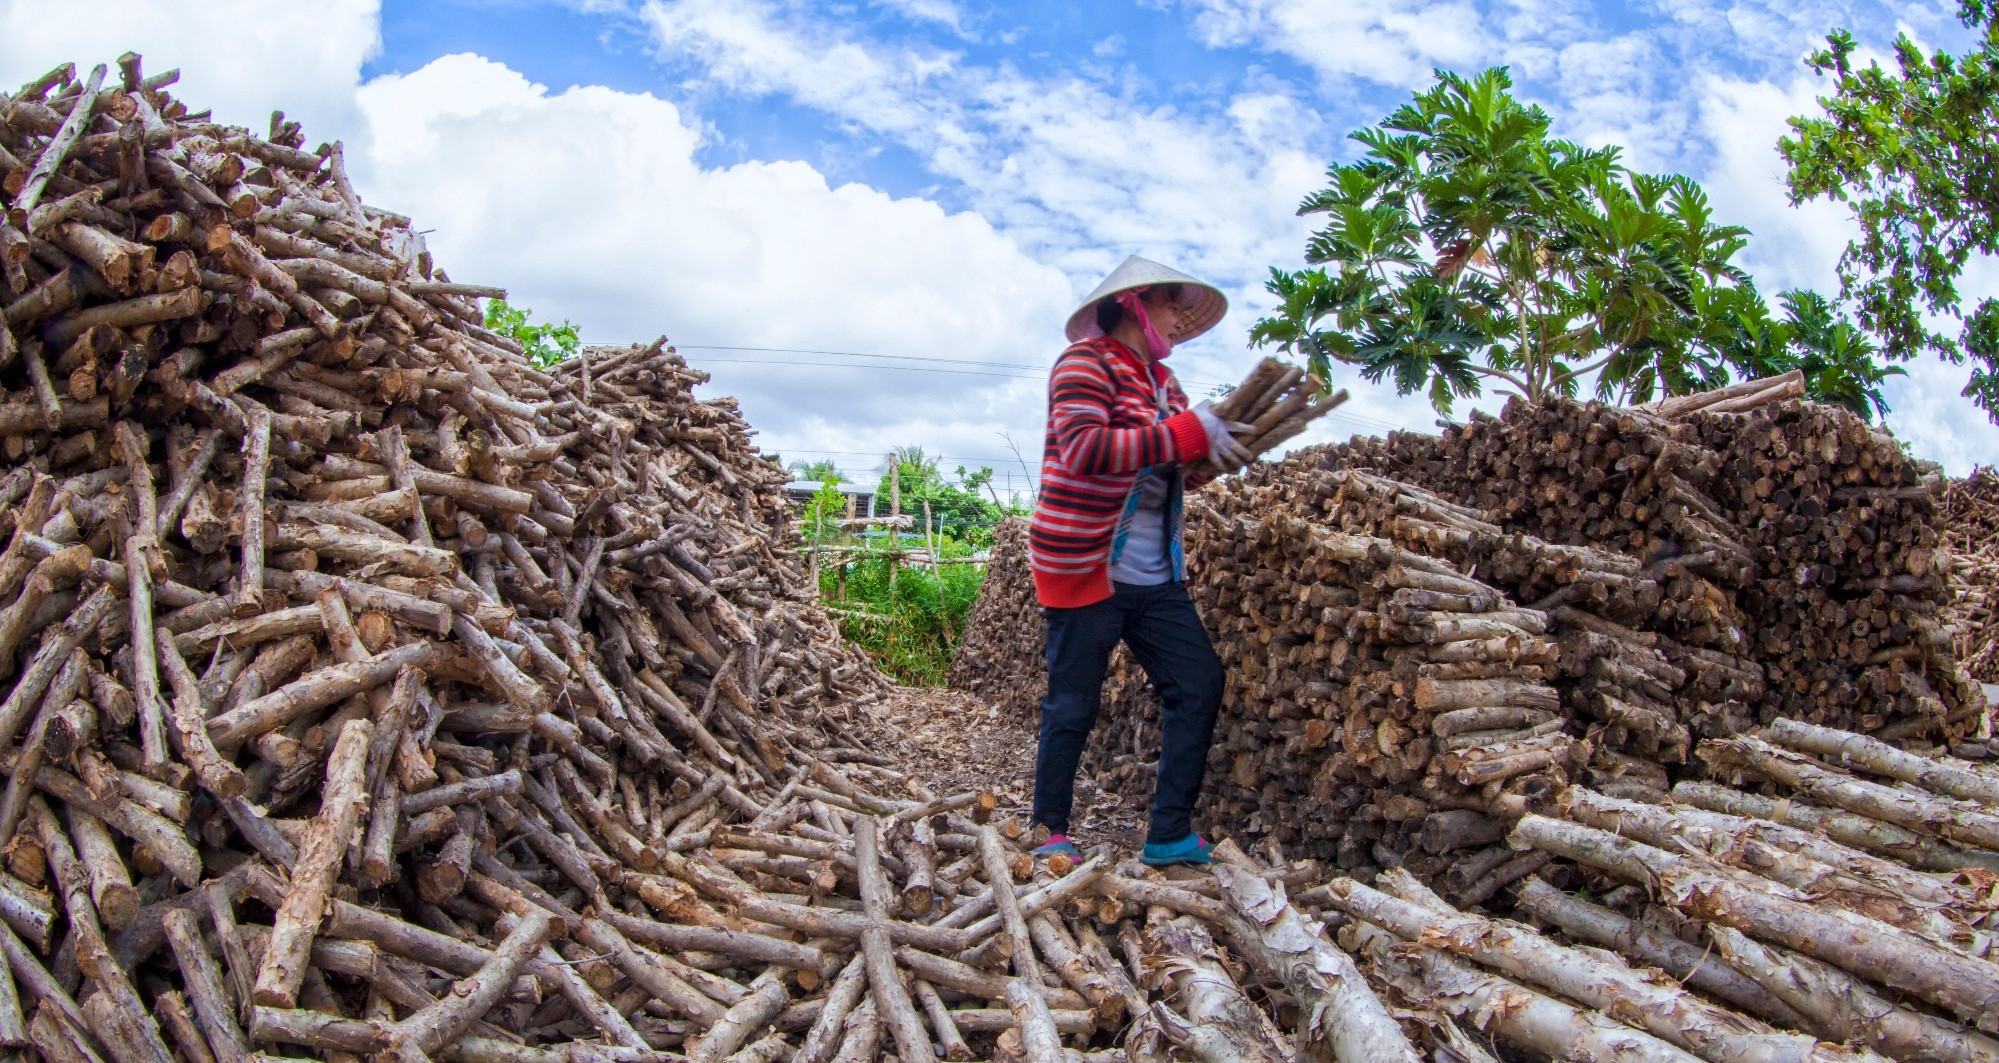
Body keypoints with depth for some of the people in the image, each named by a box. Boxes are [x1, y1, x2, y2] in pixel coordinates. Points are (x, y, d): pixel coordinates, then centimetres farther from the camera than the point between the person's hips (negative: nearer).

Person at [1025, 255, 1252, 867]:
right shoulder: (1085, 362, -8)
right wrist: (1192, 431, -23)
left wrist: (1225, 445, 3)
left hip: (1155, 575, 8)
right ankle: (1050, 834, 18)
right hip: (1084, 567, -8)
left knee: (1200, 682, 0)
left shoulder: (1162, 381, 17)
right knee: (1072, 706, 0)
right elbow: (1084, 448, -23)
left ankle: (1170, 837, 7)